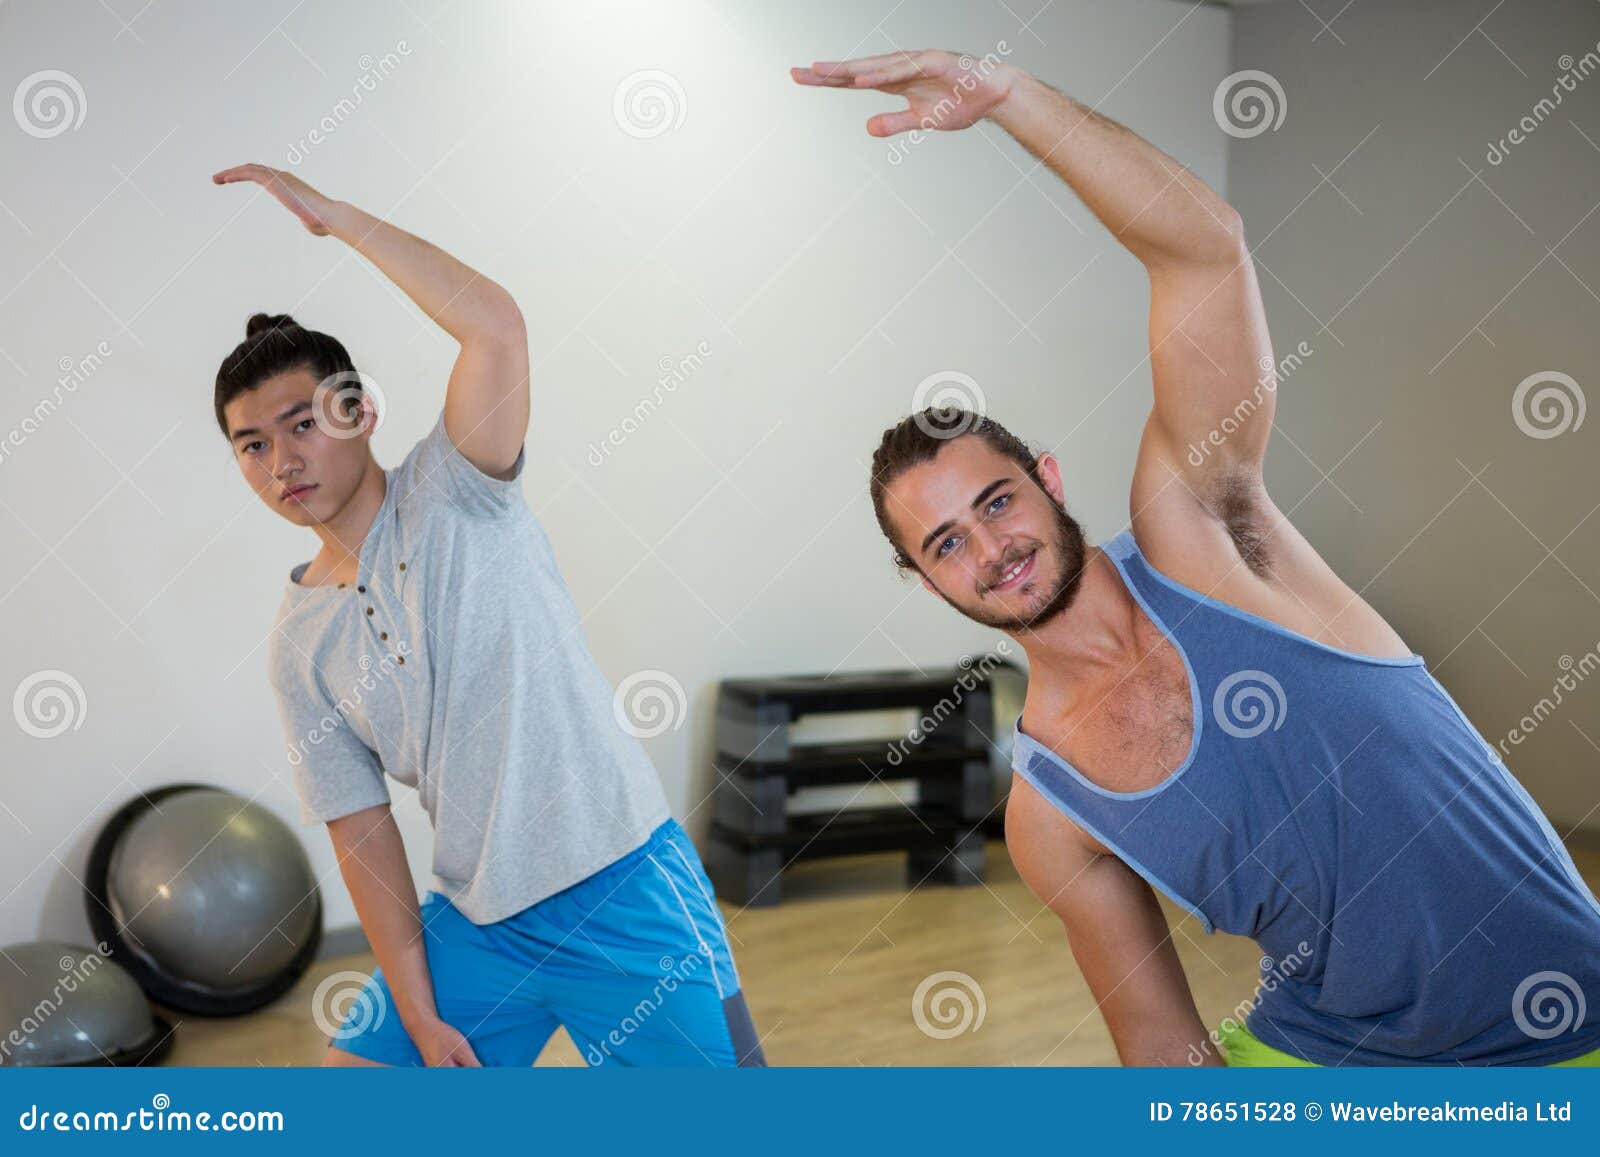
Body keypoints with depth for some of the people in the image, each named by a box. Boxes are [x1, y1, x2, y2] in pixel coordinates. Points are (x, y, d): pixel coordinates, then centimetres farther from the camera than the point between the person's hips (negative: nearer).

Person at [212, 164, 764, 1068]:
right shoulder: (299, 643, 6)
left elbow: (497, 325, -25)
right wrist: (419, 1014, 1)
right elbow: (361, 830, 6)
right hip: (475, 923, 6)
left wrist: (333, 214, -17)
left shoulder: (453, 493, -7)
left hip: (622, 891, -5)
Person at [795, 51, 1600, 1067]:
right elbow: (1163, 1043, 2)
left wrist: (1002, 91, -27)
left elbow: (1207, 246, -21)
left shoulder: (1190, 532, -12)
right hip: (1316, 1050, 3)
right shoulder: (1048, 816, -5)